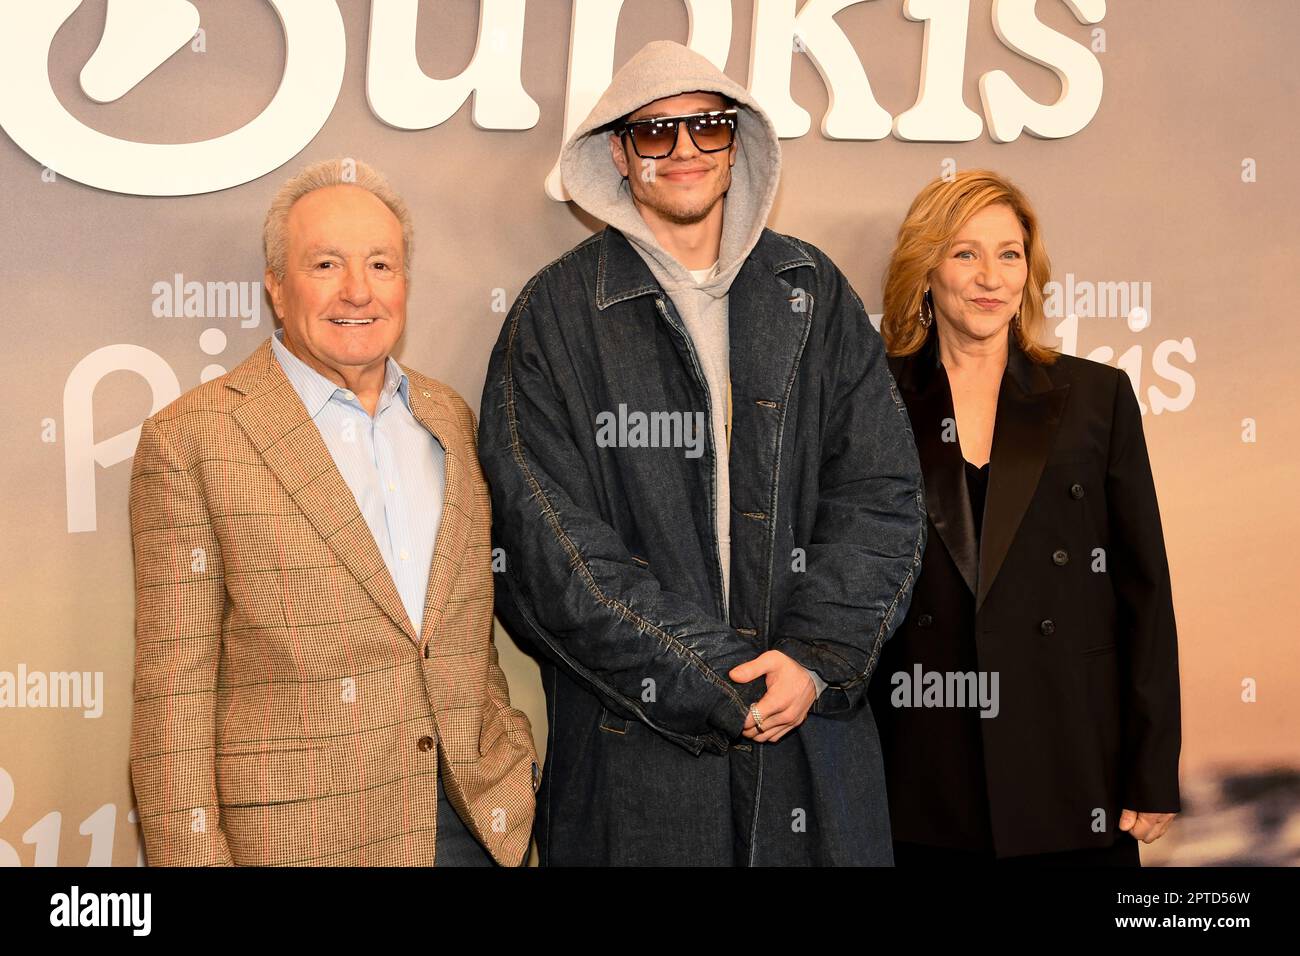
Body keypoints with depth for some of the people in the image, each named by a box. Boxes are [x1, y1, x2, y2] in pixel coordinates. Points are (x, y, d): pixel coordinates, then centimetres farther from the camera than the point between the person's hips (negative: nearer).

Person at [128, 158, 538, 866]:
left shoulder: (452, 419, 9)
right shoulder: (189, 440, -7)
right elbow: (174, 683, -8)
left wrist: (513, 756, 9)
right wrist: (192, 854, -12)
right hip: (299, 832, -4)